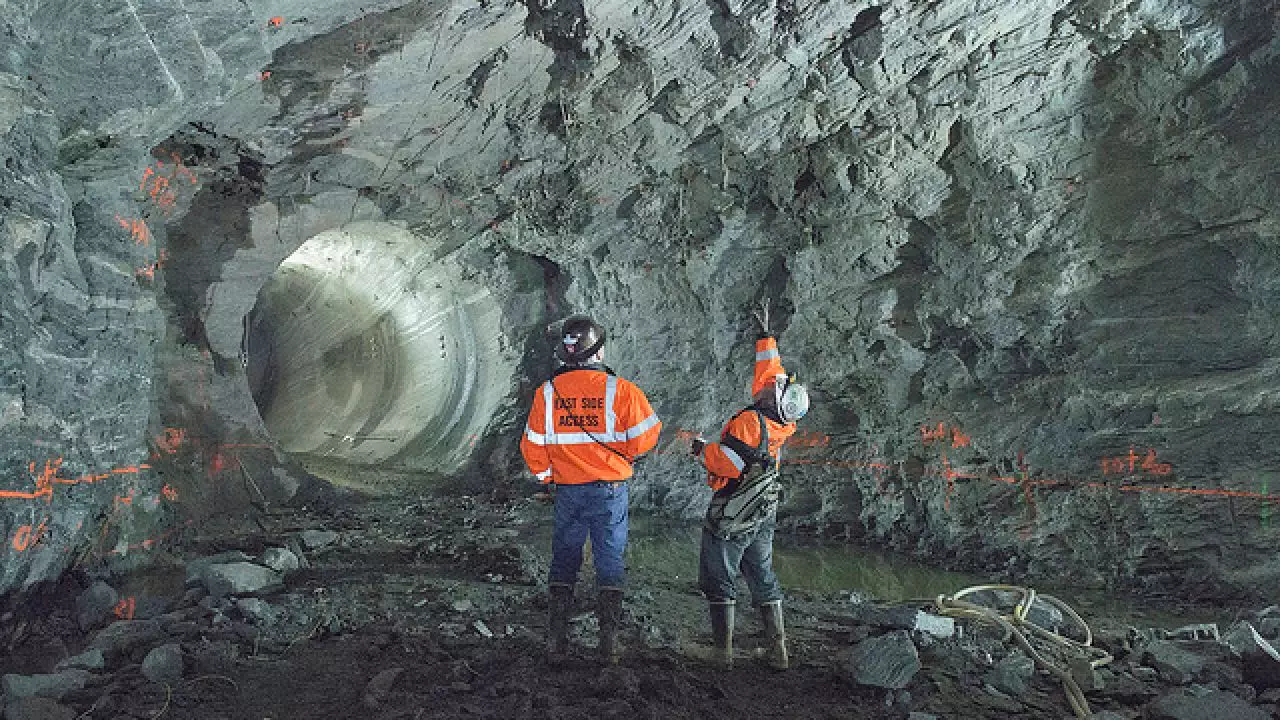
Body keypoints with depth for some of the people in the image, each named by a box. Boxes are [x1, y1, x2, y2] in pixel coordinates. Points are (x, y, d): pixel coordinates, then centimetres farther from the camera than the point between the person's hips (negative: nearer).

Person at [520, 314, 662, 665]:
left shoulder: (546, 392, -4)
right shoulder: (619, 390, -12)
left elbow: (533, 447, 1)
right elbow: (644, 439, -9)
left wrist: (547, 479, 17)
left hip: (567, 491, 2)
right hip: (610, 491, -2)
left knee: (563, 563, 15)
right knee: (610, 564, 10)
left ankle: (557, 643, 17)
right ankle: (609, 643, 13)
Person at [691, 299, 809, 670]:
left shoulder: (750, 421, -23)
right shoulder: (781, 424, 0)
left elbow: (726, 463, -25)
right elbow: (769, 372, 12)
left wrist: (703, 448, -7)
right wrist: (765, 334, 20)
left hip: (730, 517, -7)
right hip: (763, 517, 7)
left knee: (719, 580, 4)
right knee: (763, 580, 14)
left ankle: (723, 650, 7)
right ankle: (778, 650, 17)